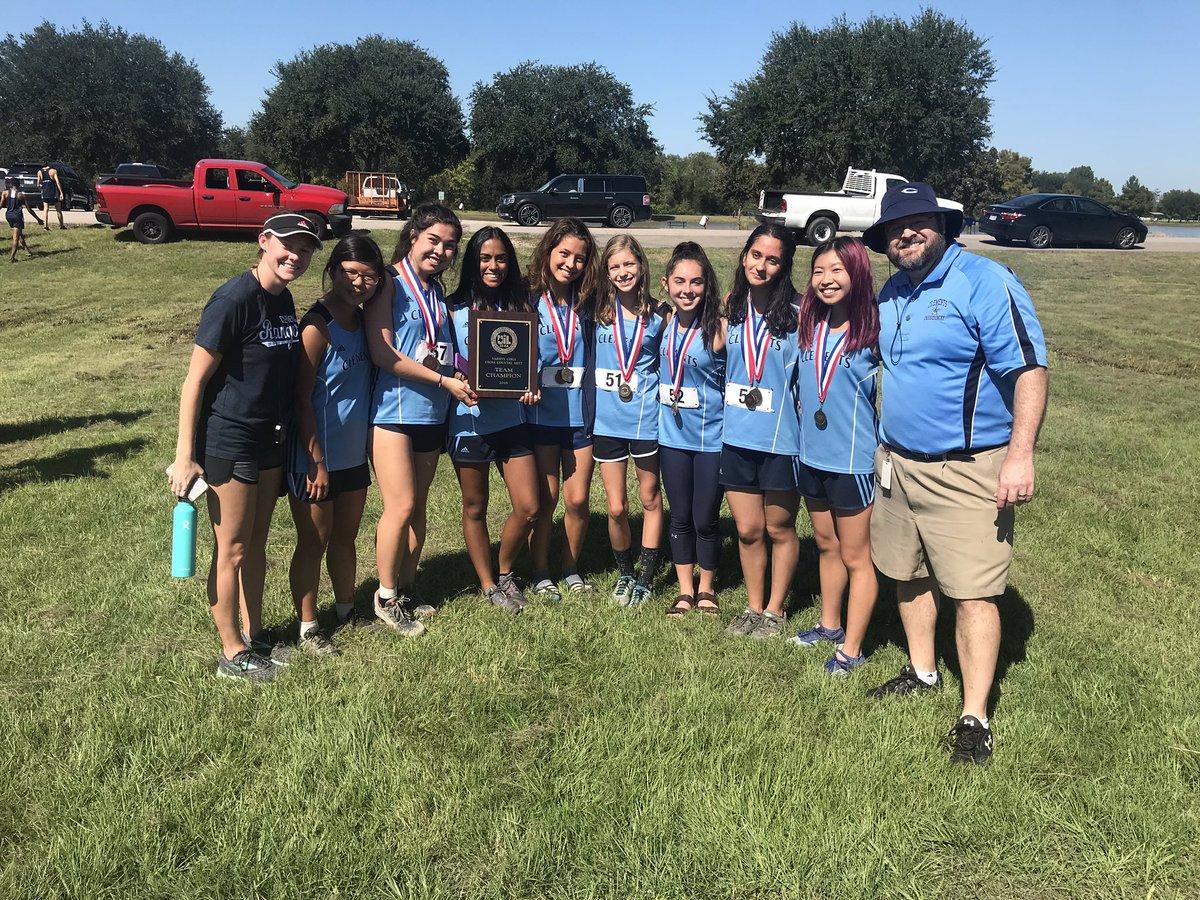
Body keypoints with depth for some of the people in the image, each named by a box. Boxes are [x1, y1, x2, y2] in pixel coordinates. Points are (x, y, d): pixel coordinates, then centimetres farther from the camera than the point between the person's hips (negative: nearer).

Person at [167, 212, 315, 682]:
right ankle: (232, 654, 19)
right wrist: (185, 456, -18)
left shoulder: (283, 299, 6)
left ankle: (253, 634, 35)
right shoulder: (234, 299, -19)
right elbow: (195, 379, -18)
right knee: (231, 550, 5)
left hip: (270, 440, 8)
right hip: (228, 444, -8)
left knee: (257, 543, 19)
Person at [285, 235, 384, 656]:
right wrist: (316, 463, -19)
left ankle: (346, 609, 37)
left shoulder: (362, 320, 5)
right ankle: (308, 627, 20)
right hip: (316, 458, -7)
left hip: (353, 454, 7)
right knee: (313, 542, 6)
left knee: (345, 536, 20)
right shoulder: (317, 326, -18)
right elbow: (303, 400, -19)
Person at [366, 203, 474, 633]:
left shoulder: (438, 291, 14)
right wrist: (445, 380, -15)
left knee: (418, 507, 12)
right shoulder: (389, 282, -7)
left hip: (431, 412, 7)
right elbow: (382, 353, -16)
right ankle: (386, 596, 11)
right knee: (402, 505, -6)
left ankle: (407, 590, 25)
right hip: (393, 408, -6)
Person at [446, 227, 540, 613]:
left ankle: (505, 572, 28)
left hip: (512, 418, 3)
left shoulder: (520, 306, 5)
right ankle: (488, 585, 28)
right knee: (475, 509, 10)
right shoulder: (455, 308, -4)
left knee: (528, 508, 3)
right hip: (469, 419, -3)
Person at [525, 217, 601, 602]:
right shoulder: (528, 299, -3)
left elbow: (594, 355, 12)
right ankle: (540, 573, 22)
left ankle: (570, 568, 25)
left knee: (577, 499, 5)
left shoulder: (585, 304, 6)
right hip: (540, 411, -2)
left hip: (580, 412, 3)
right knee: (546, 497, 6)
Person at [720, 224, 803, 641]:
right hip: (737, 435, 4)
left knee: (780, 529, 12)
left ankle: (775, 610, 29)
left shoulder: (797, 313, -10)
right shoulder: (733, 308, 4)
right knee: (747, 529, 13)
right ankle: (754, 606, 31)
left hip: (782, 438, -4)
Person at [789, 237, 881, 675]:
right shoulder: (810, 324, 3)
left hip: (854, 459, -6)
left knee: (855, 556, 7)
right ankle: (829, 624, 39)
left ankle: (851, 648, 19)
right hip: (813, 454, 6)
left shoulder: (874, 328, -14)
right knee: (826, 545, 21)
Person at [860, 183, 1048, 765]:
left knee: (972, 593, -4)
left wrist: (1020, 455, -25)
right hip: (897, 462, 8)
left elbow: (1029, 370, -17)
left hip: (967, 471, -7)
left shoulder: (985, 283, -13)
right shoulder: (890, 294, 11)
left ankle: (975, 718, 7)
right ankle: (922, 672, 38)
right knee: (908, 575, 18)